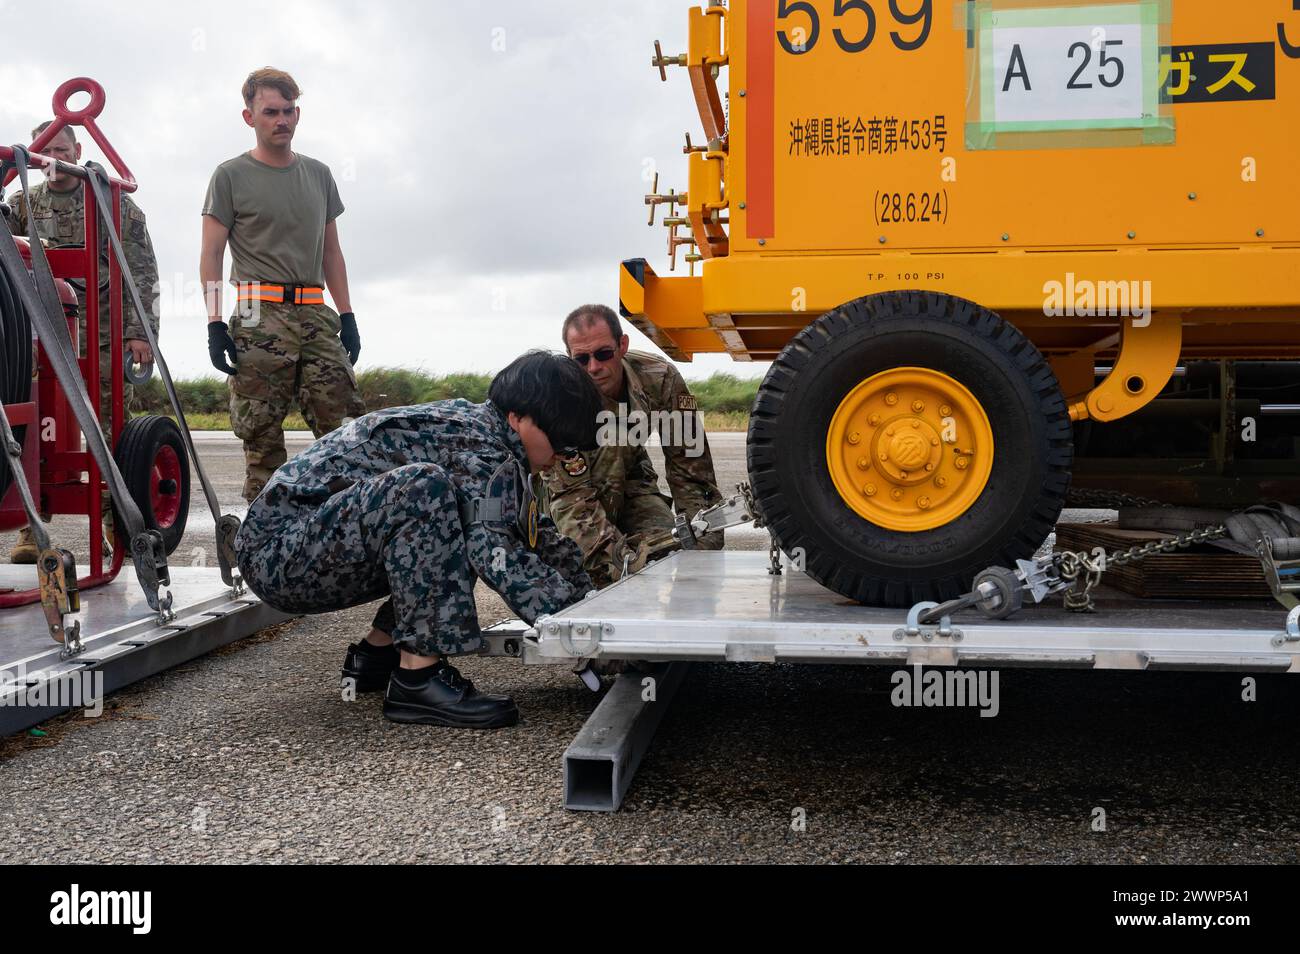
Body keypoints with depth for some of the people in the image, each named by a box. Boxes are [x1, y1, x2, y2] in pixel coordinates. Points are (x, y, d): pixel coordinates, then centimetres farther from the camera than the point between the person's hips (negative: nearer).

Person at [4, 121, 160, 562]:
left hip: (105, 331, -2)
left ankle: (117, 521, 10)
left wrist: (140, 332, -7)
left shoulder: (114, 201, 3)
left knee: (112, 429, -1)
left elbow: (142, 271, 0)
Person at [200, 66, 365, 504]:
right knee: (262, 437, -5)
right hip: (260, 319, -4)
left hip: (316, 315, 4)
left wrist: (346, 315, 12)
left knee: (344, 426, -6)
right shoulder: (231, 176, 5)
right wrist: (215, 322, -8)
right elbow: (211, 256, 2)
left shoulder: (318, 175, 18)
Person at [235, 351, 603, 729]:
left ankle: (377, 653, 12)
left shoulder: (474, 421, 8)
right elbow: (499, 557, -32)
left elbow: (538, 535, 14)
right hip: (275, 549, -10)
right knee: (421, 487, -31)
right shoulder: (478, 450, -20)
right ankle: (418, 679, -26)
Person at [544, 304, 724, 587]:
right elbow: (572, 498, -30)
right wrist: (619, 556, -43)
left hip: (631, 481, 3)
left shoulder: (659, 377, -21)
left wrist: (702, 530, -21)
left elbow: (688, 457, -14)